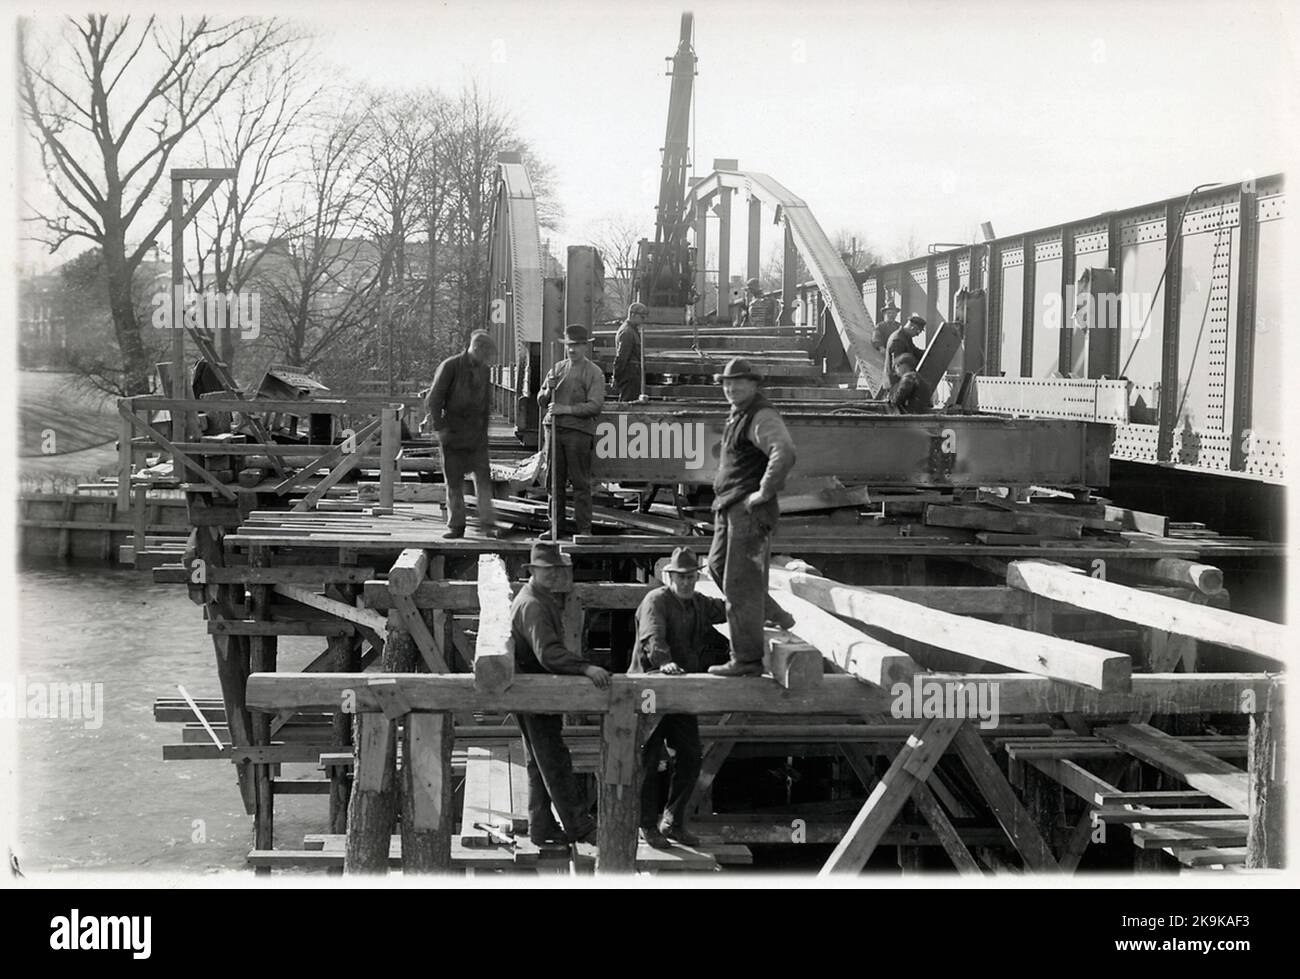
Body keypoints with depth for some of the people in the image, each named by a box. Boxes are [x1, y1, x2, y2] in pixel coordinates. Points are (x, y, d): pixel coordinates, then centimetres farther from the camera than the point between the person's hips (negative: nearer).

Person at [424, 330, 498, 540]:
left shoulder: (483, 370, 10)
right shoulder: (450, 367, -7)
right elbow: (433, 400, -8)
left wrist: (483, 427, 14)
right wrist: (439, 427, -13)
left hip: (476, 434, 4)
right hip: (453, 433, -4)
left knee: (483, 477, -4)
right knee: (454, 481, 3)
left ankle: (488, 524, -3)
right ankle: (456, 526, 10)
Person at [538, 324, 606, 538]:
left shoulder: (594, 373, -2)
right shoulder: (558, 368, 15)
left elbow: (595, 406, -12)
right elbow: (541, 401, 16)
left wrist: (566, 409, -18)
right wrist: (549, 390, -6)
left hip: (579, 431, -5)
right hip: (555, 429, 5)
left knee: (580, 482, -2)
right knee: (555, 480, 7)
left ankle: (584, 528, 3)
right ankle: (555, 526, 14)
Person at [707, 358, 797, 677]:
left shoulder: (762, 417, -16)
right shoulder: (737, 415, 16)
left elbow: (785, 454, -32)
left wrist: (764, 492, -25)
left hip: (750, 510, -11)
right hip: (728, 507, 11)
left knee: (740, 582, -8)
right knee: (718, 565, 19)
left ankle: (747, 660, -2)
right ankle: (776, 618, 26)